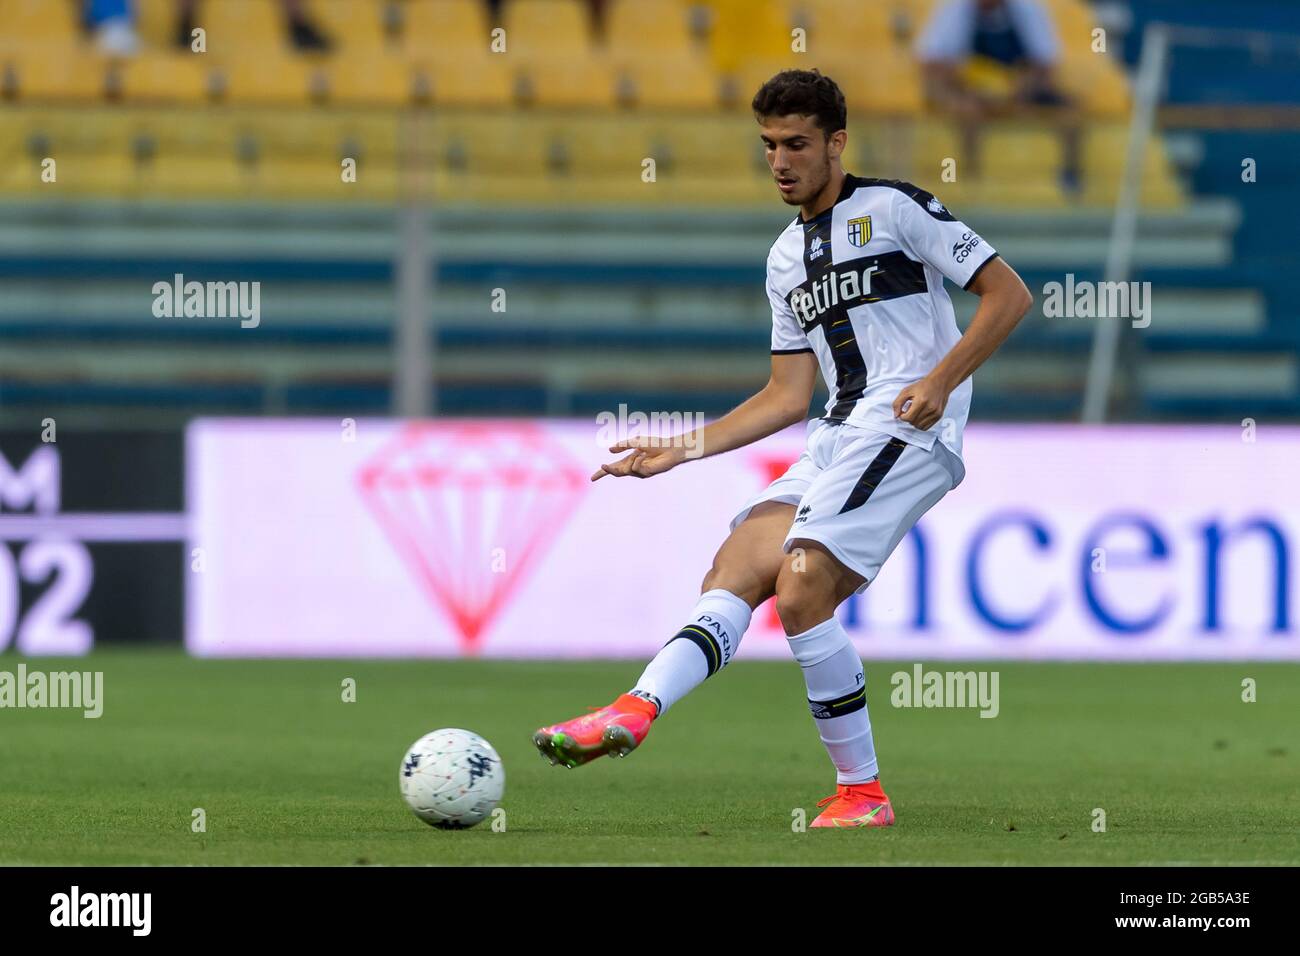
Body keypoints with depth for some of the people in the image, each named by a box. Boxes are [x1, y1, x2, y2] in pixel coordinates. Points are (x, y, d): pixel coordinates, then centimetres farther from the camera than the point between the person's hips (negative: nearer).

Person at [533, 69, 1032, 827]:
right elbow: (788, 397, 24)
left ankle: (862, 792, -12)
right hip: (838, 438, 8)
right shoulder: (787, 258, 23)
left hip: (907, 427, -8)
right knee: (735, 573, -11)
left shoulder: (893, 209, 0)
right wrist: (681, 450, 16)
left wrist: (939, 381, -15)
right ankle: (636, 710, -29)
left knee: (801, 591, -20)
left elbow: (1009, 295, -3)